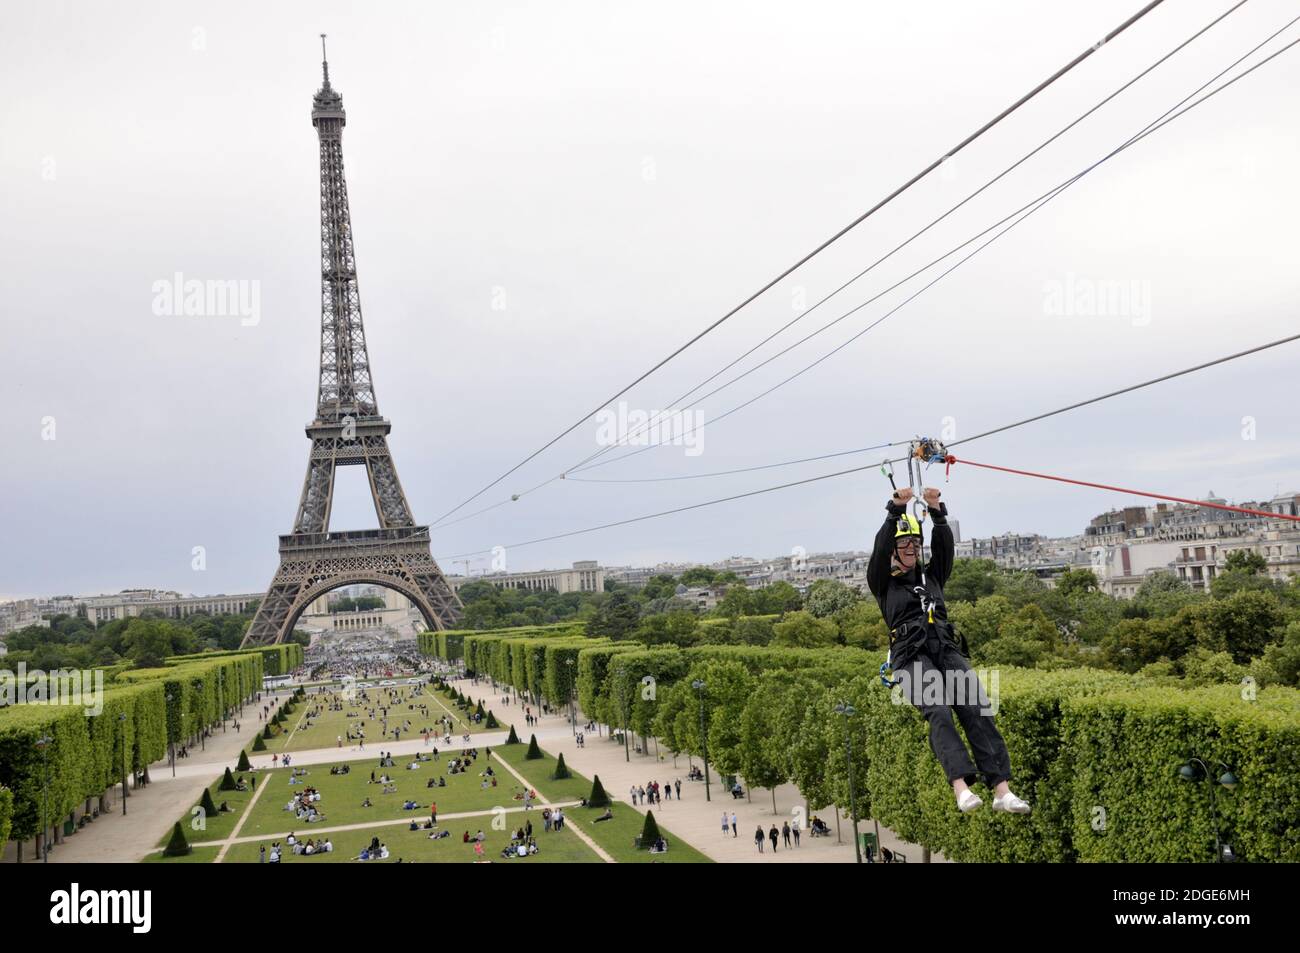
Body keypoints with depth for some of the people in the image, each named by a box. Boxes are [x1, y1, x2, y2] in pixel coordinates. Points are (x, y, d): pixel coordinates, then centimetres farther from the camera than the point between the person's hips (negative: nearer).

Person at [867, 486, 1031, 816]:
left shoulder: (932, 577, 28)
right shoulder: (884, 583, 18)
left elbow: (944, 547, 12)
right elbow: (880, 550, 1)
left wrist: (937, 513, -3)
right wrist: (895, 510, -7)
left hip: (947, 650, 4)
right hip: (912, 656, -3)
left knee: (978, 711, -18)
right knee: (938, 713, -27)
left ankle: (1002, 790, -27)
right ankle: (962, 788, -42)